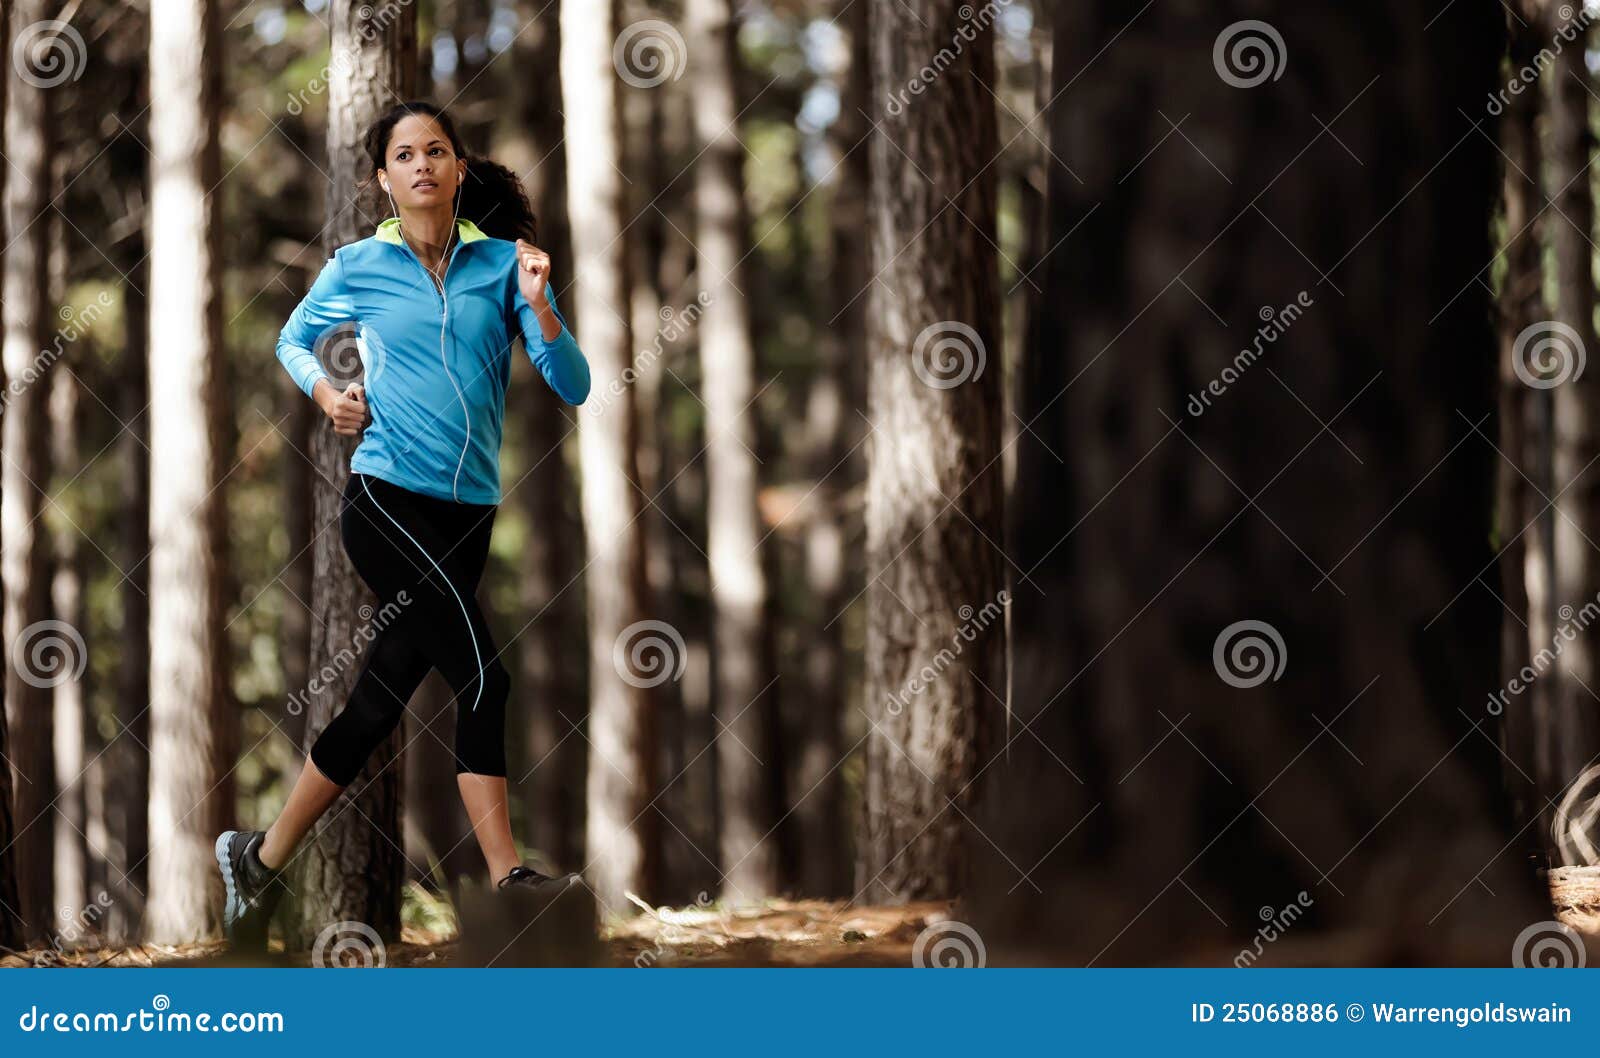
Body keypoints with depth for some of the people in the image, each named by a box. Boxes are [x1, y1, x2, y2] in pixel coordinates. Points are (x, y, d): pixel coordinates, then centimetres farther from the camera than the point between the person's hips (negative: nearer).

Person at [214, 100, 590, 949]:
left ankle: (263, 859, 20)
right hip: (387, 497, -4)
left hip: (468, 514, 4)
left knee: (379, 703, 8)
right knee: (481, 678, -17)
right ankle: (506, 875, -16)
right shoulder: (357, 269, 3)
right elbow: (292, 340, 22)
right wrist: (324, 392, 2)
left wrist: (537, 307, -16)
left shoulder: (503, 263, 5)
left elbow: (573, 387, 0)